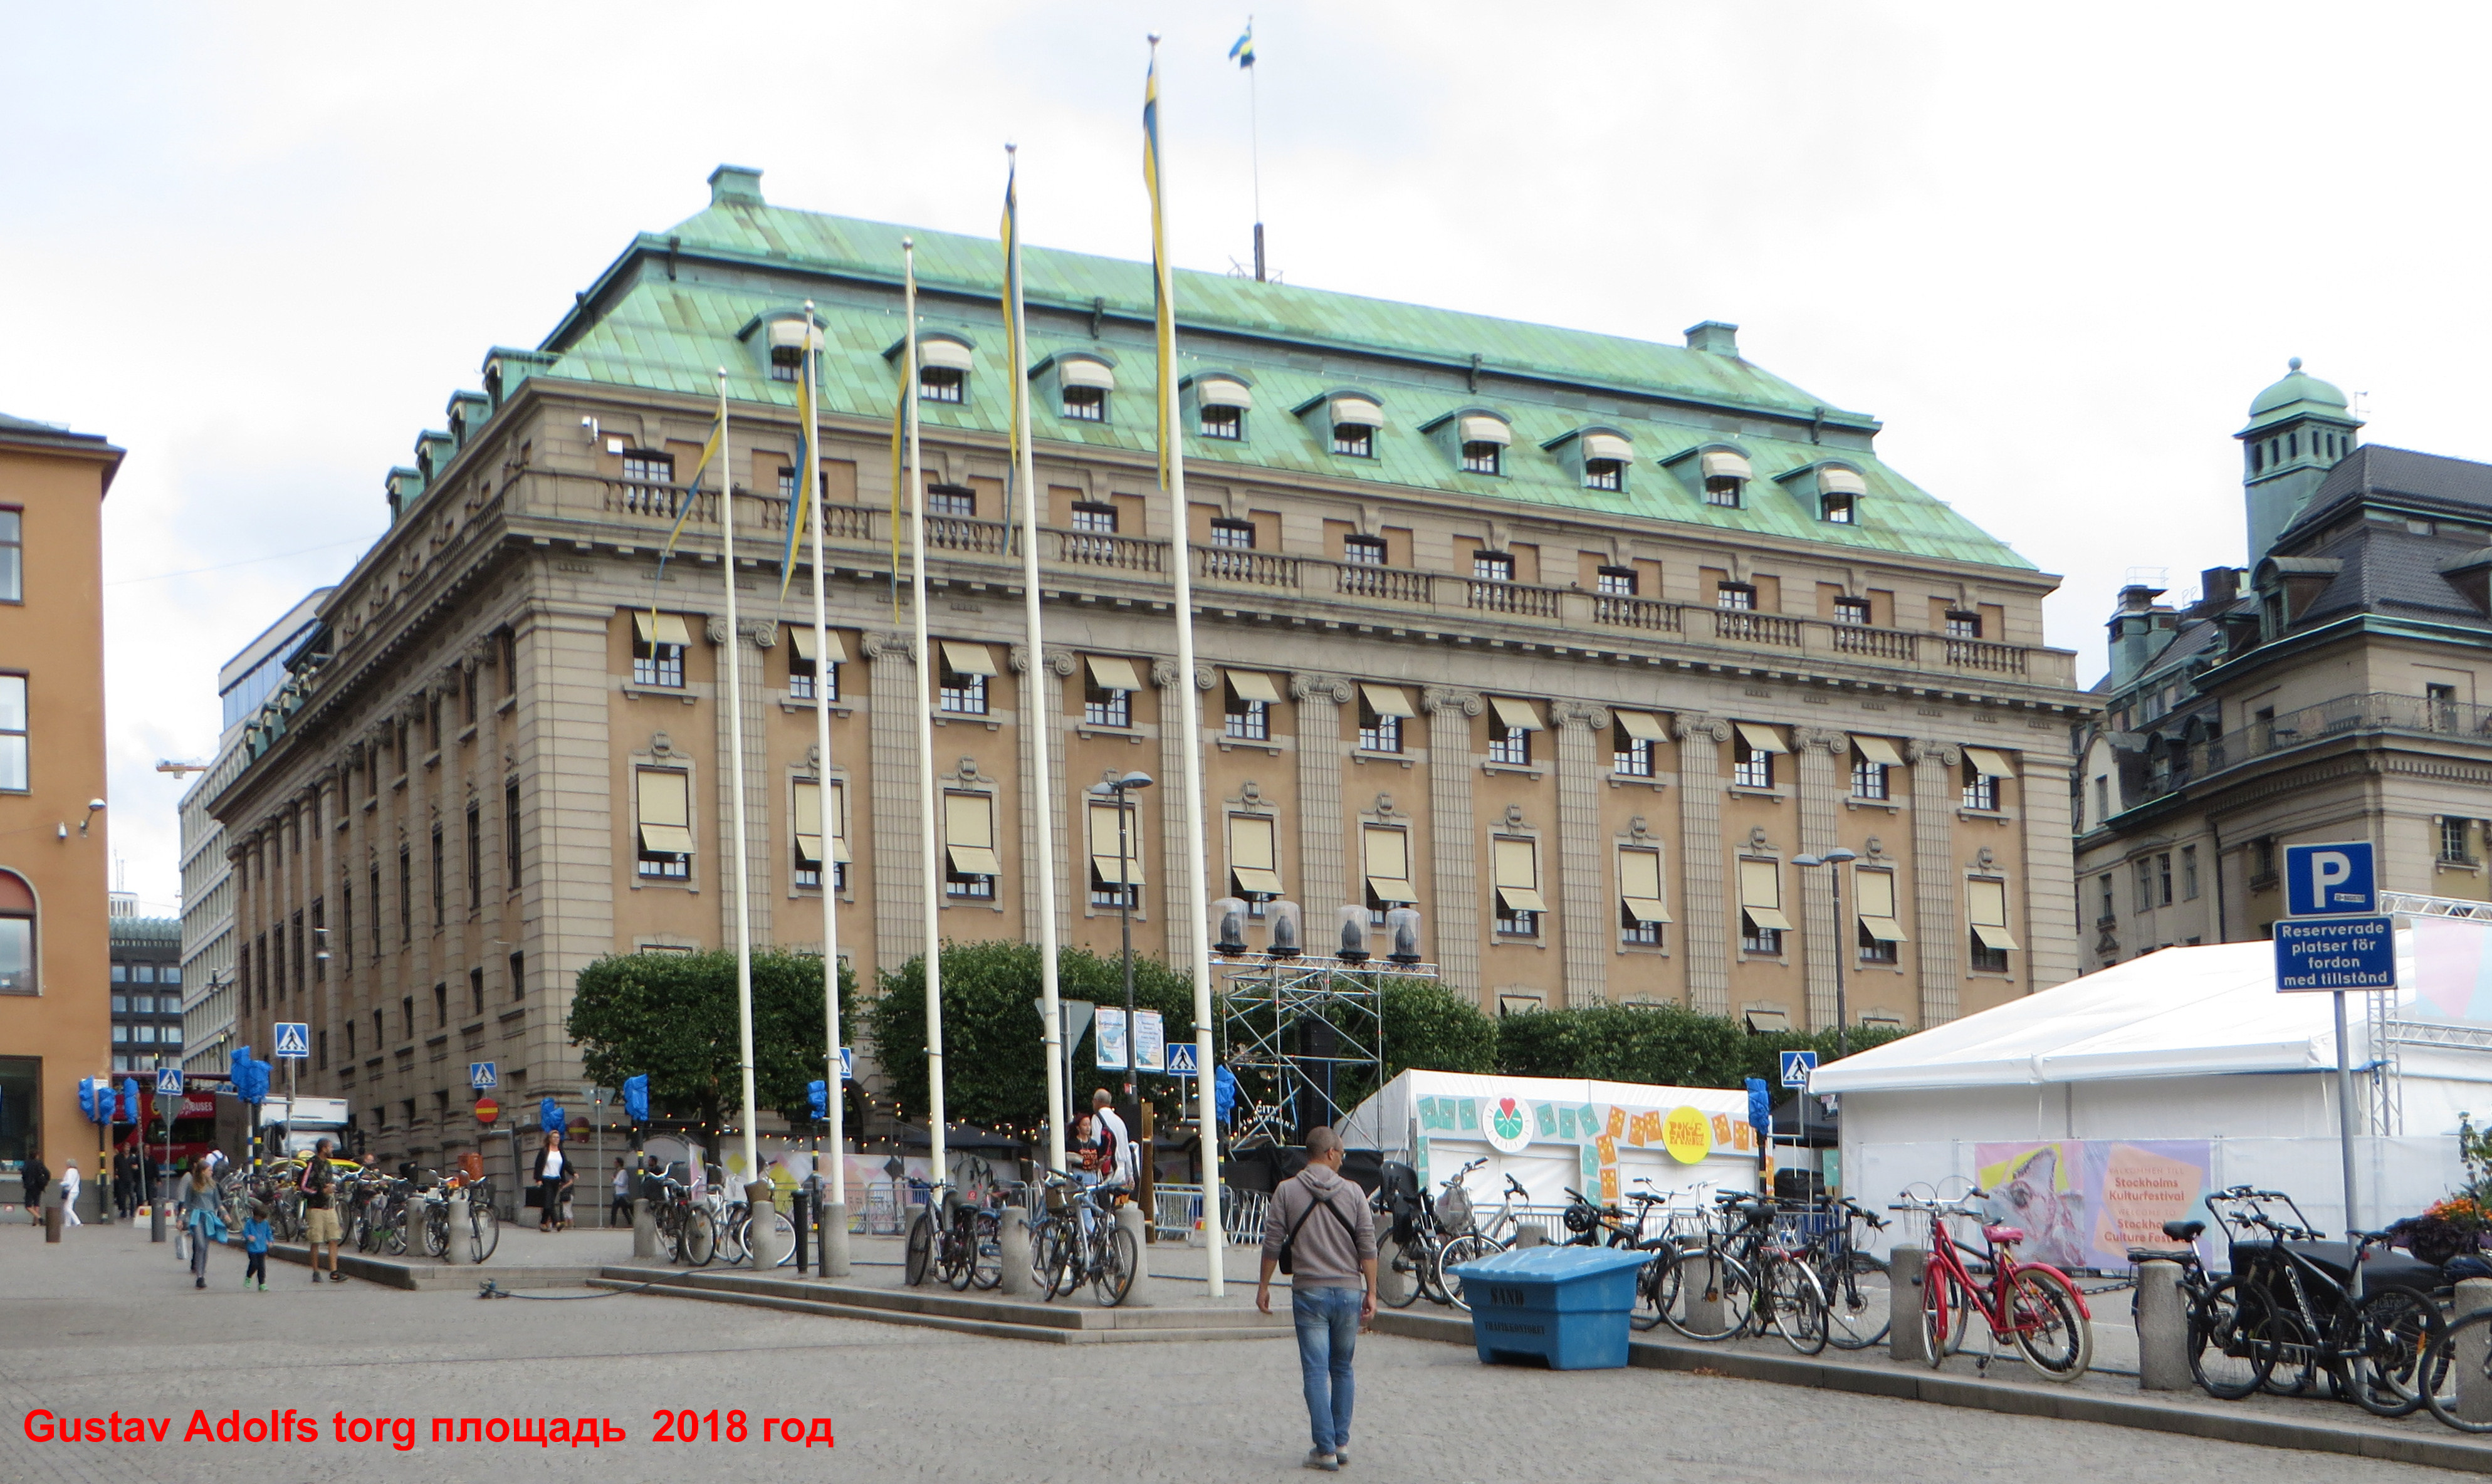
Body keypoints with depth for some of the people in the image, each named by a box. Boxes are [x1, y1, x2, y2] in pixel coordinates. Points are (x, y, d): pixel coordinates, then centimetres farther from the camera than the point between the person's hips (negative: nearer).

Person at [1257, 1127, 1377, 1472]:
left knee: (1315, 1372, 0)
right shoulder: (1353, 1192, 2)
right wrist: (1371, 1292, 6)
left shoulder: (1287, 1191, -2)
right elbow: (1368, 1246, 1)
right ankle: (1342, 1442, 16)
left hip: (1309, 1291, -2)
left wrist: (1264, 1286, 9)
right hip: (1349, 1291, 2)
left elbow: (1273, 1243, -1)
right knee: (1342, 1369, 15)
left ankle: (1325, 1449, -3)